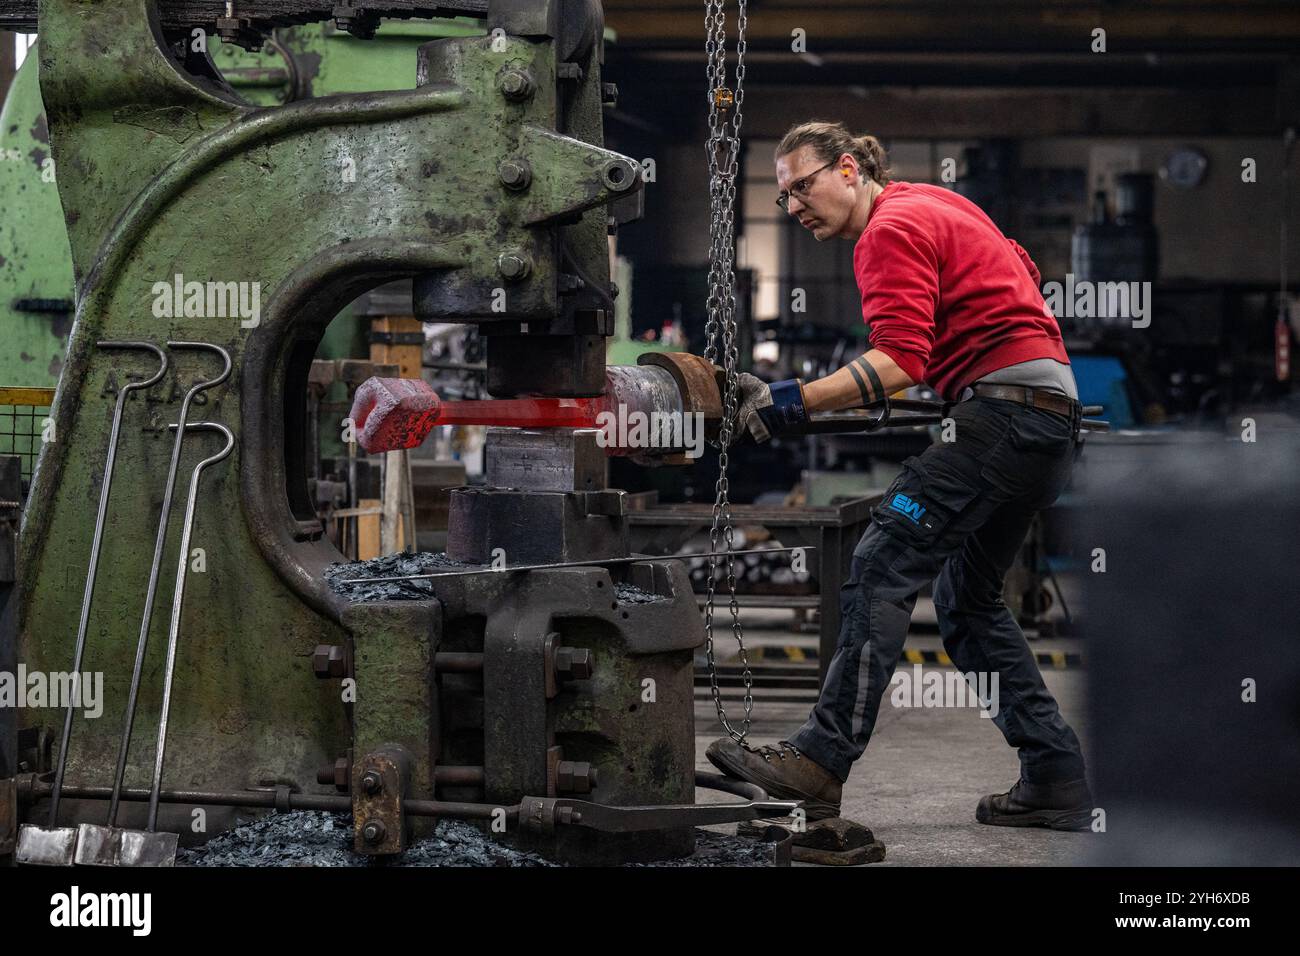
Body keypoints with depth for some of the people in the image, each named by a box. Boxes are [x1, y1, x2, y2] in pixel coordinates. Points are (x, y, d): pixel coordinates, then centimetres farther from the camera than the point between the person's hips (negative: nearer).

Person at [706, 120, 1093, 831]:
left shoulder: (892, 229, -8)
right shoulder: (935, 203, 22)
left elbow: (899, 360, -21)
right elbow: (1018, 268, 34)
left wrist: (793, 401, -28)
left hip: (1004, 399, -11)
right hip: (1053, 416, 11)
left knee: (883, 566, -17)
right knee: (968, 600, 16)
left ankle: (821, 761, -26)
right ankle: (1058, 782, 11)